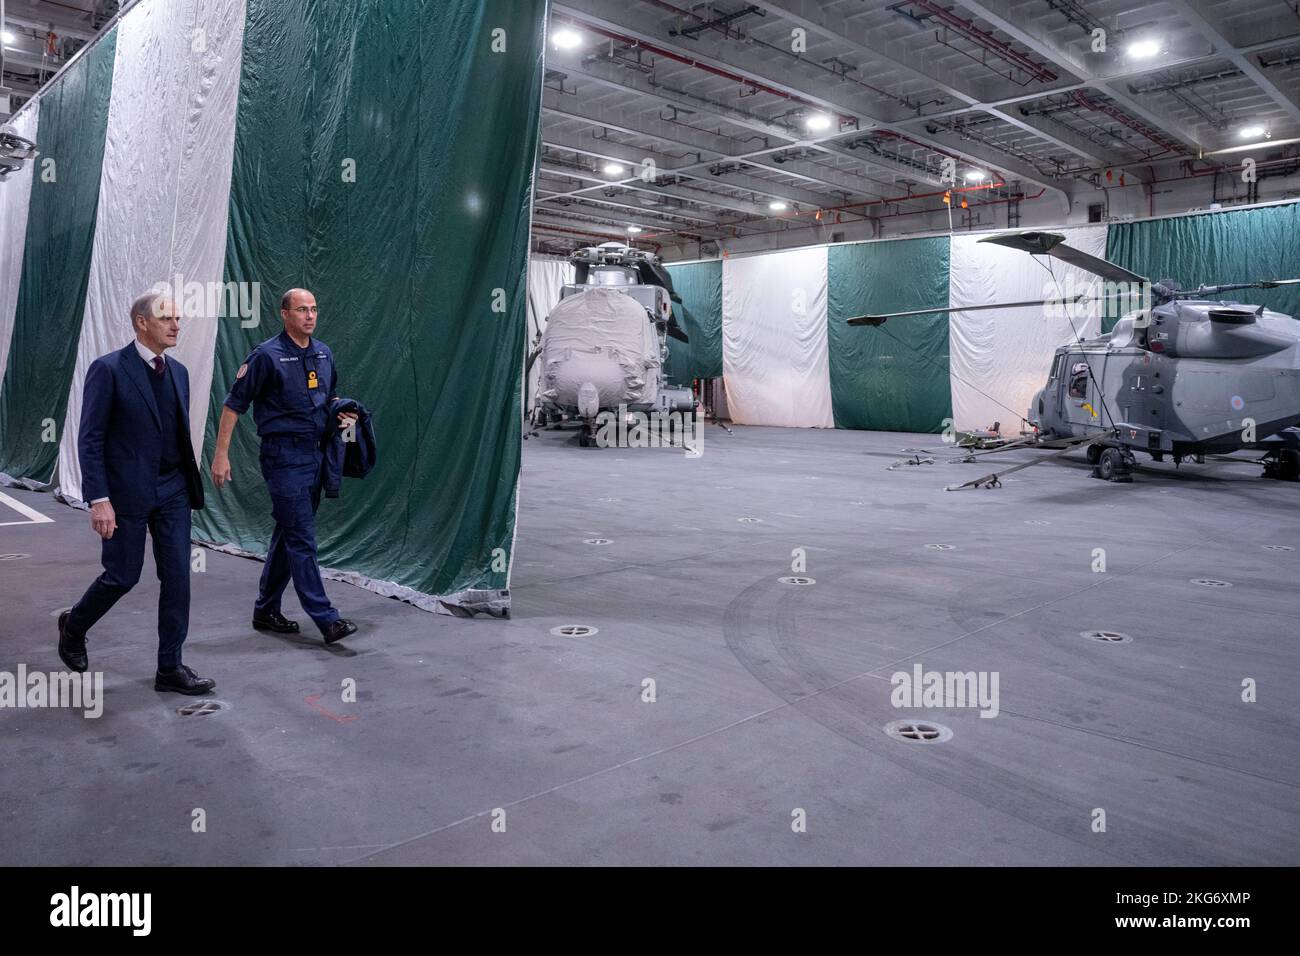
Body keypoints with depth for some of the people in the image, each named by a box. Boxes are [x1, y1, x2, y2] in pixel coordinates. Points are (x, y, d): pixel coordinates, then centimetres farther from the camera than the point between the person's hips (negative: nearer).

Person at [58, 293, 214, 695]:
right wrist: (98, 499, -17)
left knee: (177, 577, 3)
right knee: (122, 576, 4)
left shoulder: (178, 372, 9)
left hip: (172, 491, 6)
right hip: (127, 492, -5)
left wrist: (190, 487, 12)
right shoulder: (108, 369, -9)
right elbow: (90, 438, -11)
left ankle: (170, 668, 12)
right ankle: (74, 625, 36)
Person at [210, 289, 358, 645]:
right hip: (283, 455, -7)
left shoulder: (324, 354, 10)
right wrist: (221, 454, -11)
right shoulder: (267, 355, -10)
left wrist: (342, 412, 4)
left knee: (288, 535, 14)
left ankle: (266, 610, 27)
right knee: (302, 539, -8)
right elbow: (234, 405, -8)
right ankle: (326, 618, -7)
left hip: (313, 453, 7)